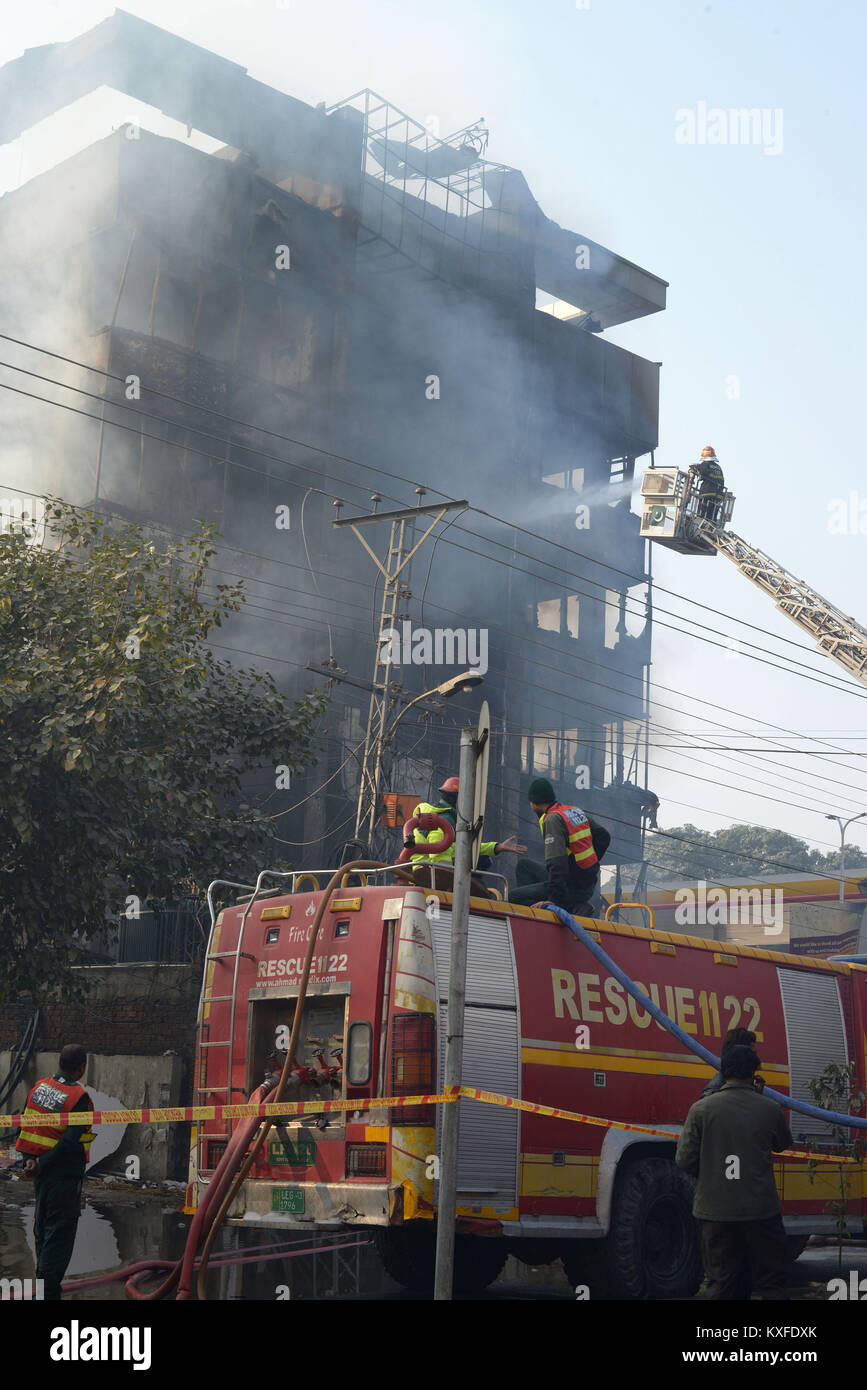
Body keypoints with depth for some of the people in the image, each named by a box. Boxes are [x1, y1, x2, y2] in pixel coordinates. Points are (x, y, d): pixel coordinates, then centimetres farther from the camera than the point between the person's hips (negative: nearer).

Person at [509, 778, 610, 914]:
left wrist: (554, 899, -28)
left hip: (573, 889, -9)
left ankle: (573, 908, -10)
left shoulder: (552, 819, -17)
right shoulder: (577, 811, 8)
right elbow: (604, 837, 17)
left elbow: (557, 863, -27)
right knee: (524, 865, 22)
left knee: (514, 897, -8)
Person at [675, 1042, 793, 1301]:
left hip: (716, 1210, 1)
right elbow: (782, 1145, 16)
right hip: (761, 1210, -1)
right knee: (772, 1281, 10)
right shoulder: (770, 1109, -5)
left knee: (721, 1284, 10)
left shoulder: (701, 1109, -6)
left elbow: (684, 1161, -4)